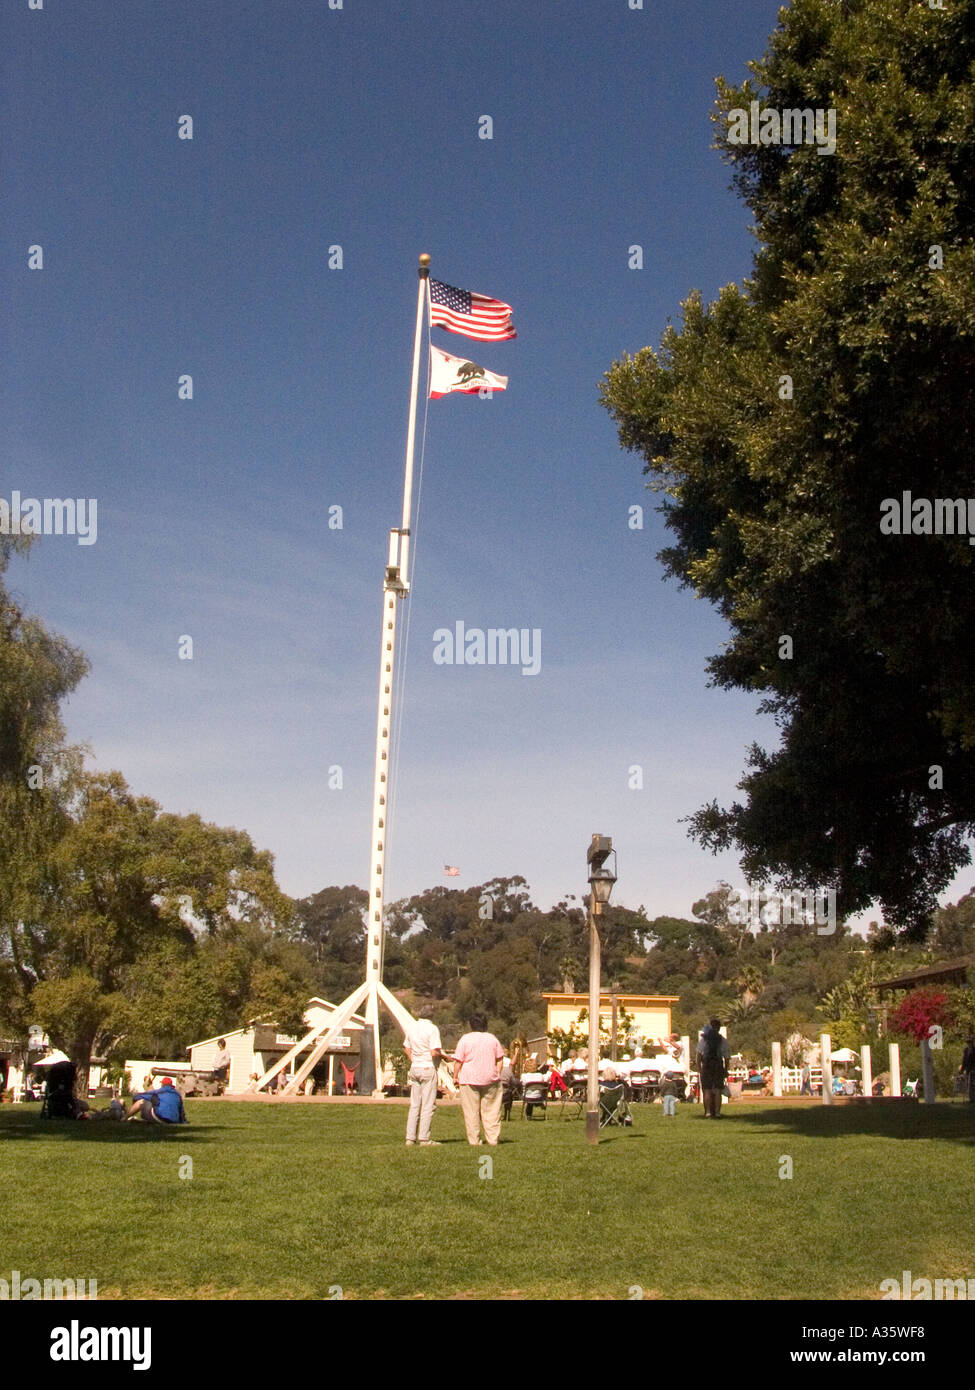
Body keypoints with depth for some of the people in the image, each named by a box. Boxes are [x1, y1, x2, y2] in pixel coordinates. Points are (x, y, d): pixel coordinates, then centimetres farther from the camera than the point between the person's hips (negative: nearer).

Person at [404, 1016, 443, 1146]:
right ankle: (424, 1138, -2)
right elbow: (434, 1052, -21)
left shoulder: (412, 1029, 8)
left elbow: (406, 1048, 19)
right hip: (428, 1068, -7)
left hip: (414, 1068, 7)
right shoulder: (432, 1029, -14)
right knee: (428, 1105, -1)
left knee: (414, 1105, 12)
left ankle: (410, 1138, 13)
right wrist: (442, 1054, -2)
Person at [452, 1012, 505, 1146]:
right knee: (491, 1110, 7)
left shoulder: (465, 1039, -4)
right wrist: (498, 1075, 18)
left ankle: (474, 1140, 2)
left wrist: (455, 1076, 5)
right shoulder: (492, 1038, 7)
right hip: (490, 1079, 3)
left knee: (471, 1111, 2)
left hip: (469, 1079, -3)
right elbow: (500, 1059, 11)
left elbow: (458, 1061, -5)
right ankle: (492, 1139, 5)